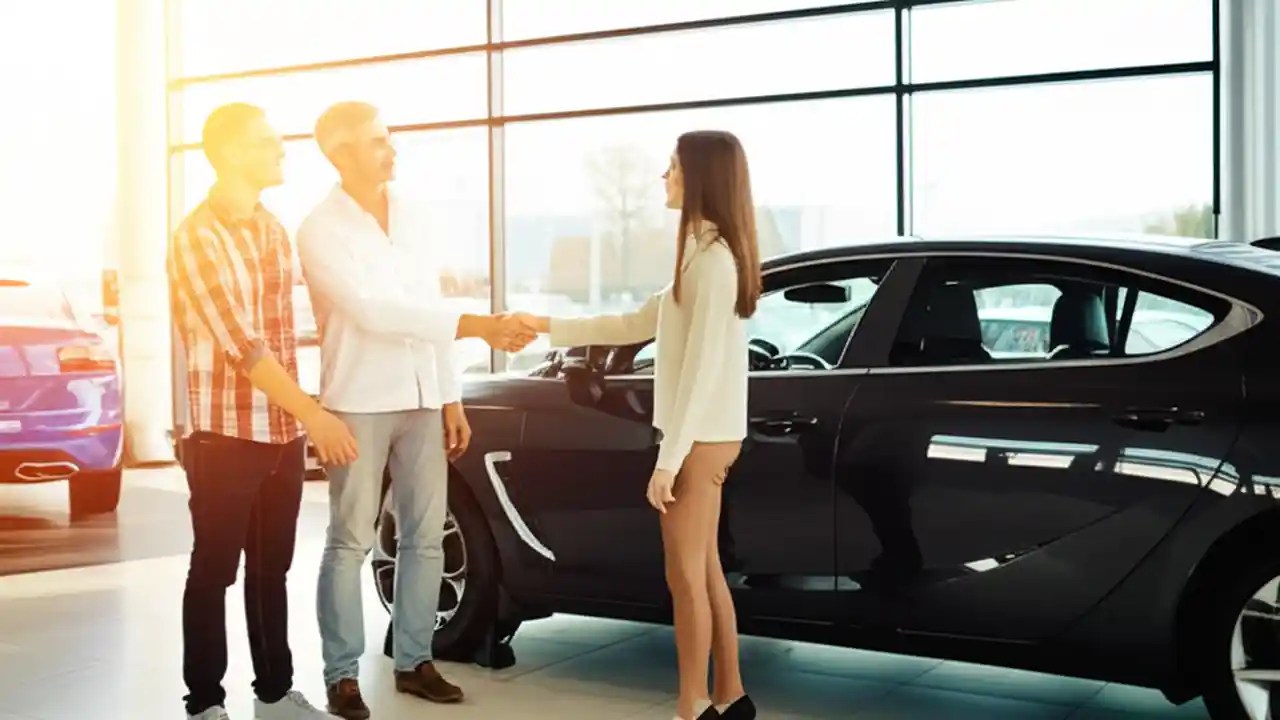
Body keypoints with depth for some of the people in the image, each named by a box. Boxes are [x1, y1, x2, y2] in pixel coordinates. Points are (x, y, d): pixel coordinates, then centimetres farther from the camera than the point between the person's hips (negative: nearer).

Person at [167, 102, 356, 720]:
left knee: (271, 569, 14)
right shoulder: (196, 238, -13)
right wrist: (316, 415, -22)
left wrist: (301, 423, 12)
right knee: (214, 572, 4)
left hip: (283, 432, 7)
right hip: (225, 435, -6)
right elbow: (242, 346, -20)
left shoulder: (273, 229, 11)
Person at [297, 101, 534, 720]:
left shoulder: (414, 218, 10)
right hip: (358, 403, -5)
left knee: (424, 538, 8)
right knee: (350, 542, 0)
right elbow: (373, 310, -19)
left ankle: (413, 660, 20)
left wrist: (451, 398, 9)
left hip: (421, 401, 5)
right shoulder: (321, 230, -8)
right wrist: (477, 327, -24)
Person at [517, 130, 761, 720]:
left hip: (701, 438, -10)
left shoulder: (715, 259, -18)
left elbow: (703, 367, -22)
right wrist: (551, 327, 17)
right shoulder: (705, 255, 13)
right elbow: (638, 325, 19)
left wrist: (668, 458, -21)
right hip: (703, 435, 10)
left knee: (685, 575, -1)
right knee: (703, 570, 15)